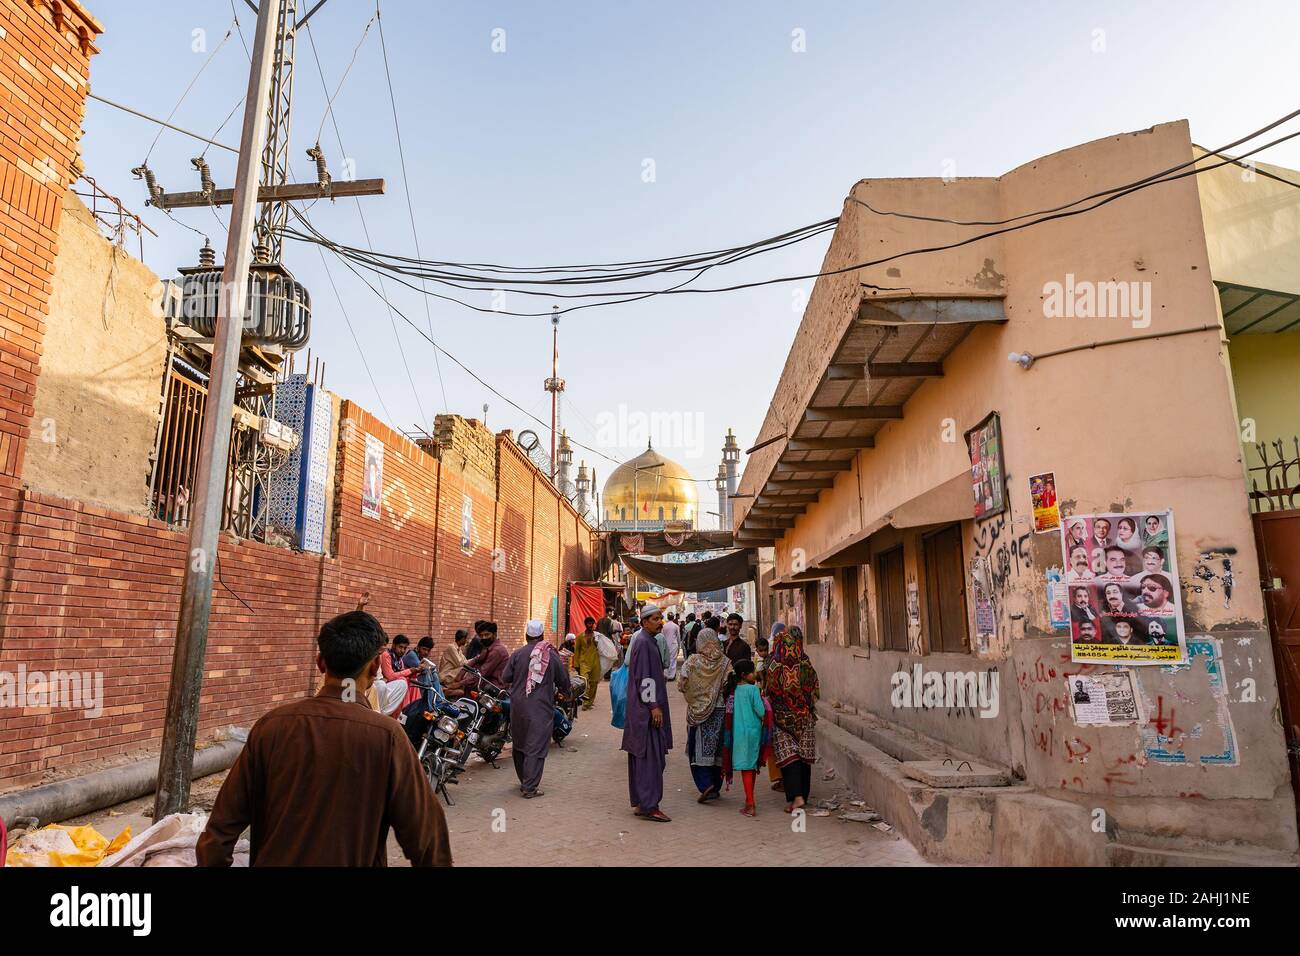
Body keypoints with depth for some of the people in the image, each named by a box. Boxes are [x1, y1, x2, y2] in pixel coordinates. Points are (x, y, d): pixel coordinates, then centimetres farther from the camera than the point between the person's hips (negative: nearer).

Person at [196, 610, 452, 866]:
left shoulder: (271, 725, -12)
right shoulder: (386, 735, -20)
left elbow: (225, 819, -4)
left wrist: (210, 861, 10)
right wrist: (438, 861, 0)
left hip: (274, 859, 3)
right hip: (352, 859, -2)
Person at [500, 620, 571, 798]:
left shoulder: (517, 654, -3)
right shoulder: (552, 655, -3)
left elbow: (505, 678, 1)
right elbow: (563, 680, 6)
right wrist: (567, 690, 28)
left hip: (518, 707, 2)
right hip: (542, 708, -2)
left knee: (519, 744, 18)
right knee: (536, 748, 1)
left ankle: (524, 781, 30)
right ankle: (530, 787, -1)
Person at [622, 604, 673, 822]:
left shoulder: (648, 640, 15)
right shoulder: (643, 642, -16)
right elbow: (643, 677, -21)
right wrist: (654, 705, -21)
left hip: (643, 708, 10)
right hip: (647, 708, -10)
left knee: (641, 756, 13)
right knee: (650, 756, -6)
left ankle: (640, 803, 19)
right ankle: (648, 806, -1)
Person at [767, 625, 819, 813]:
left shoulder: (774, 667, -14)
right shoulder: (806, 665, -6)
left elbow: (768, 693, -7)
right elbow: (816, 692, 3)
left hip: (782, 718, -3)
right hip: (805, 718, 3)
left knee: (788, 755, -1)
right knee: (804, 756, 13)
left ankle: (796, 796, -13)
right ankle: (803, 795, 23)